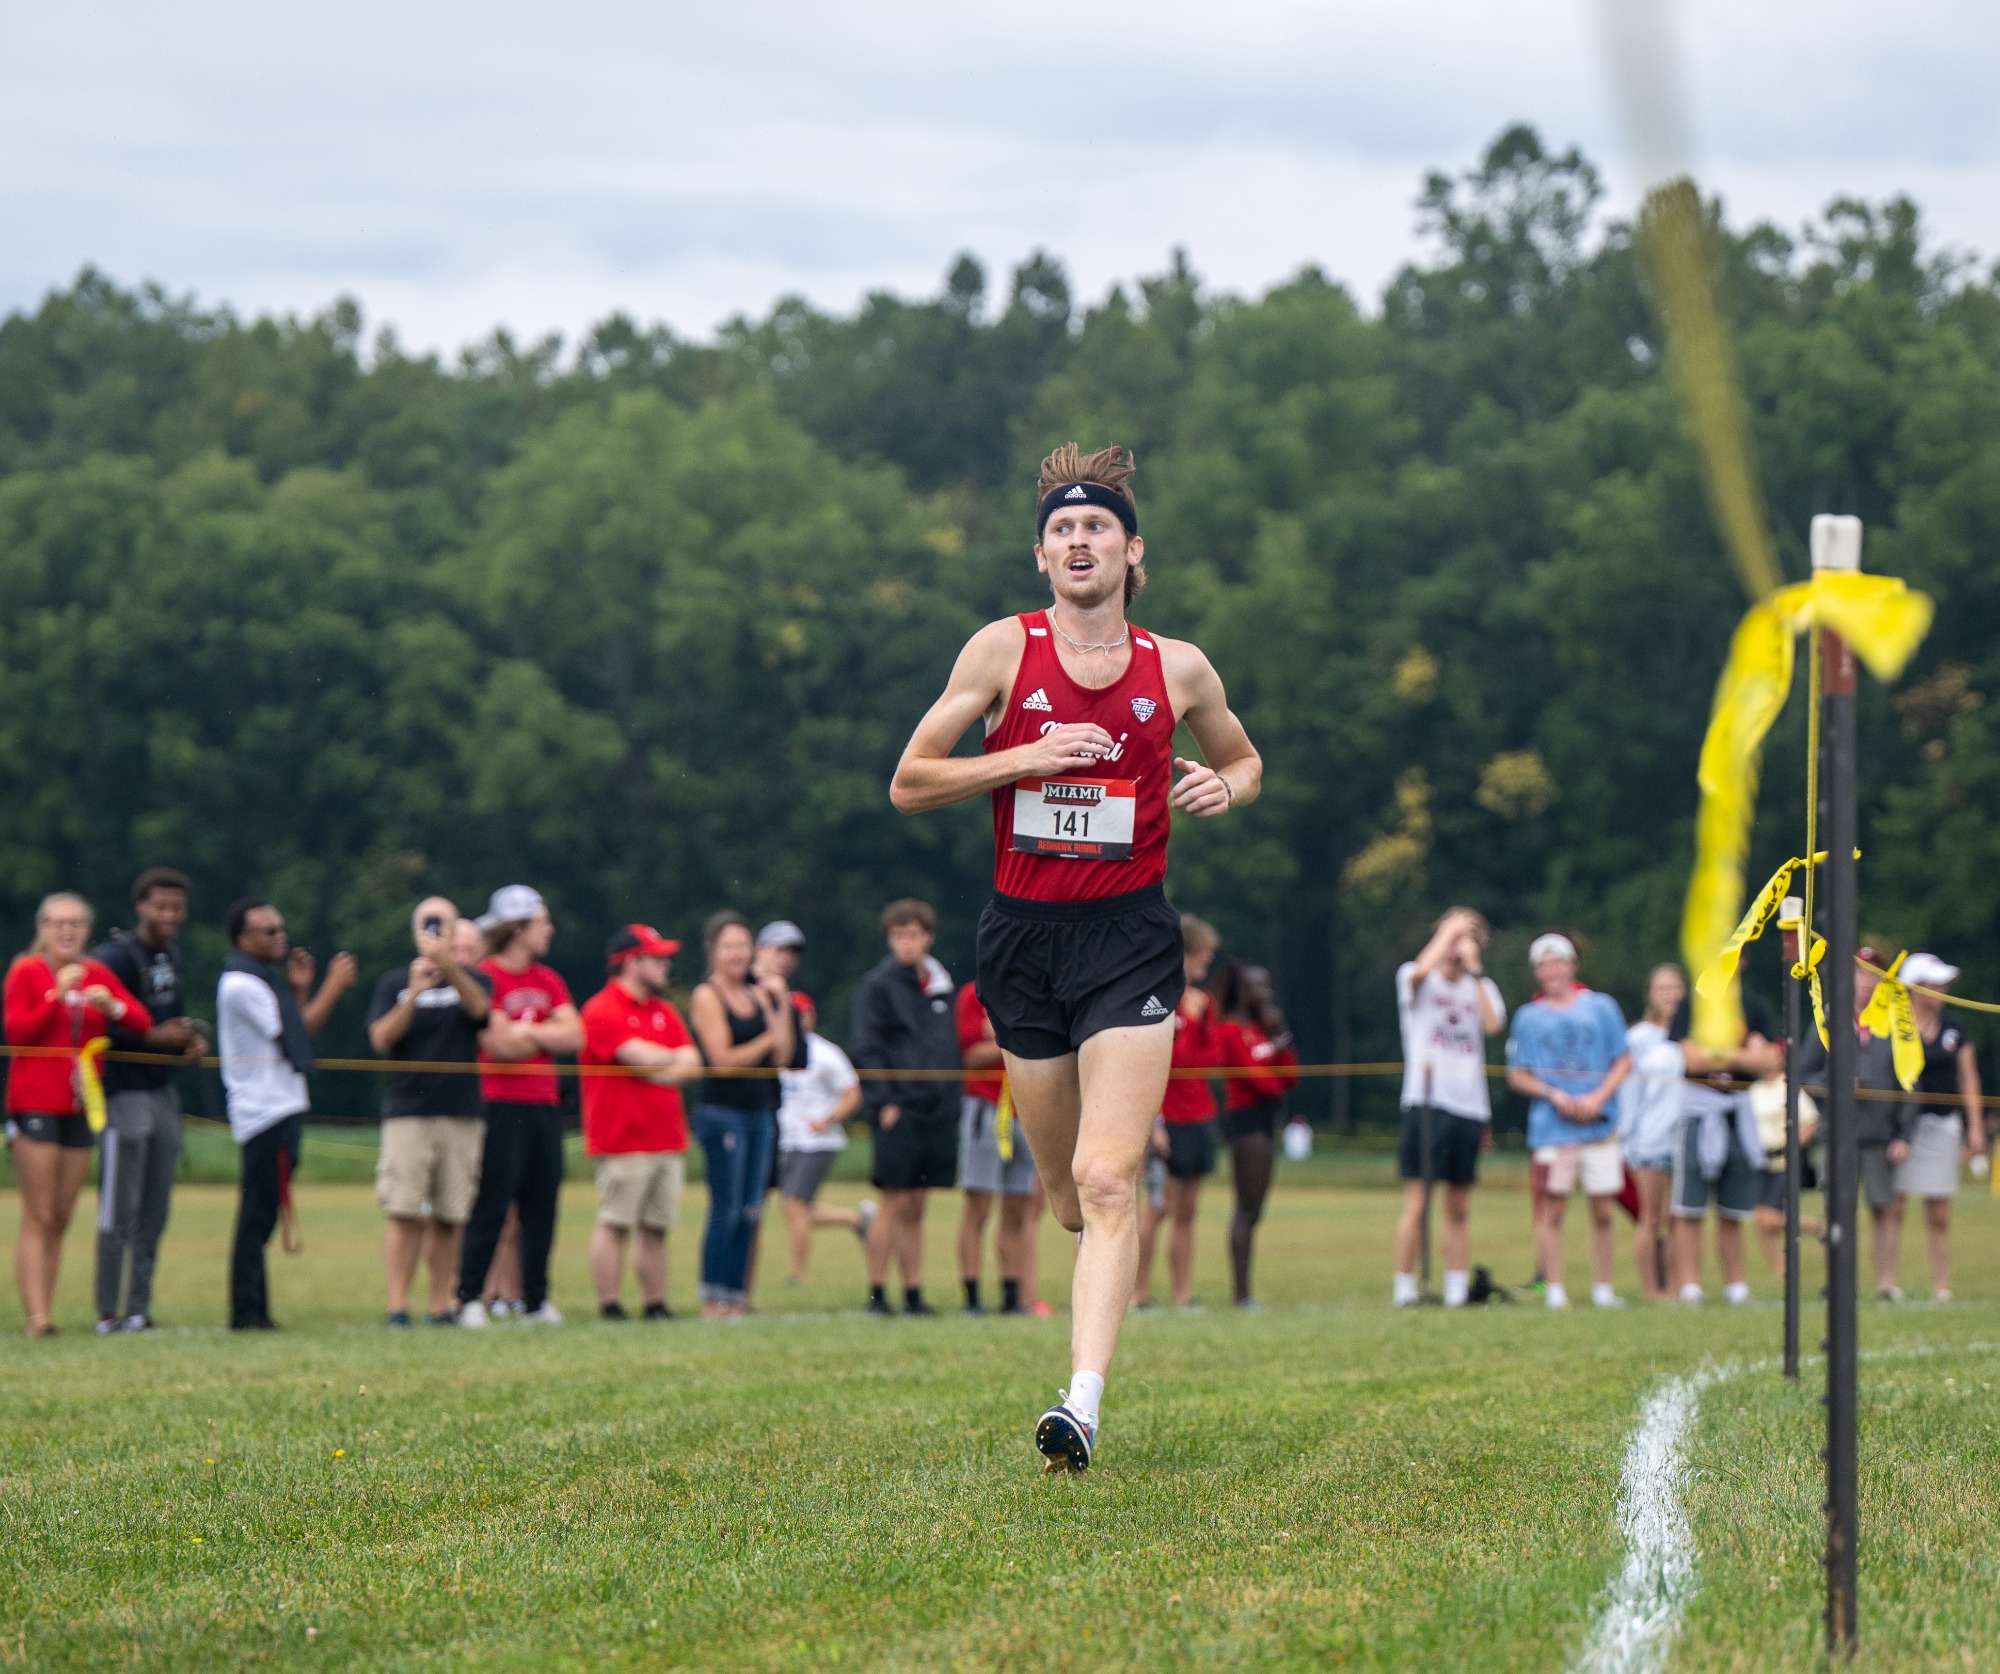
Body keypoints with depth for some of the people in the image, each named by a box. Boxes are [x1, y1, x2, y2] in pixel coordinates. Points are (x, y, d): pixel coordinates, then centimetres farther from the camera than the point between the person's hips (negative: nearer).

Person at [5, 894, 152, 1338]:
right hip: (35, 1105, -5)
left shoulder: (97, 974, 11)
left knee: (61, 1218, 6)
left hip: (79, 1108, 5)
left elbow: (142, 1021, 6)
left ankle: (44, 1311, 8)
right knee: (38, 1217, -10)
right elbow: (16, 1030, -14)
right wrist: (58, 994, -20)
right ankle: (37, 1317, -14)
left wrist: (113, 1006, -14)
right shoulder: (26, 972, -2)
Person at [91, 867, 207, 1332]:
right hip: (124, 1095, -8)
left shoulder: (174, 958, 14)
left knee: (154, 1211, 8)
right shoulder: (115, 958, -12)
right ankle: (112, 1312, -3)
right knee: (120, 1209, -7)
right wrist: (152, 1037, -21)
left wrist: (195, 1038, 2)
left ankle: (138, 1309, 14)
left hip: (163, 1093, 8)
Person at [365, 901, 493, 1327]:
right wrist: (414, 994, -15)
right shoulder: (394, 982, 10)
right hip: (407, 1112, -1)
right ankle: (397, 1307, -8)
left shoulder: (473, 980, 9)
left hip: (463, 1114, 1)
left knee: (449, 1218, 2)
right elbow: (381, 1039, -2)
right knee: (405, 1214, -9)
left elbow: (478, 1006, -14)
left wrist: (447, 966, -30)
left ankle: (442, 1305, 8)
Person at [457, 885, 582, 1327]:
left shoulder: (549, 981, 16)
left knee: (541, 1205, 7)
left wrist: (528, 1032, -8)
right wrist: (550, 1035, 1)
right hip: (500, 1104, -7)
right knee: (492, 1204, -8)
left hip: (545, 1104, 7)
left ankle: (536, 1299, 13)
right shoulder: (485, 977, -6)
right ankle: (469, 1298, -6)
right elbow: (500, 1045, -15)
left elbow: (574, 1036, 5)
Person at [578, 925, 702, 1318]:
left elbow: (691, 1065, 8)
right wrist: (675, 1060, 3)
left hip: (667, 1140, 7)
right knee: (614, 1224, -7)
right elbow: (642, 1057, -16)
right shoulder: (602, 1010, -7)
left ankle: (655, 1306, 10)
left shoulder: (665, 1012, 17)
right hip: (622, 1140, -7)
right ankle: (609, 1307, -6)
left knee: (656, 1227, 7)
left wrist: (657, 1071, -9)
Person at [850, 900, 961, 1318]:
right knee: (895, 1202, -6)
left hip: (937, 1109, 6)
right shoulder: (877, 985, -4)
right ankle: (876, 1294, -1)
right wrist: (884, 1101, -17)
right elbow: (866, 1047, -9)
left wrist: (950, 1096, 12)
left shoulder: (941, 985, 15)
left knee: (915, 1207, 9)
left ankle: (914, 1295, 11)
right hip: (898, 1110, -6)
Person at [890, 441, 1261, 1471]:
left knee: (1106, 1181, -16)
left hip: (1129, 937, -1)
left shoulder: (1178, 669, 4)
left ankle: (1083, 1403, -22)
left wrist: (1224, 787, -1)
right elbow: (908, 784, 1)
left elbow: (1243, 760, 23)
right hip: (1022, 935, 1)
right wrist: (1029, 757, -12)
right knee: (1071, 1198, 9)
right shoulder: (1003, 650, 1)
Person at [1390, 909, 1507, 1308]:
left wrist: (1474, 968, -6)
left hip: (1469, 1106, 4)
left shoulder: (1481, 987, 14)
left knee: (1459, 1208, 7)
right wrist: (1449, 929, -10)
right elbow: (1421, 970, -22)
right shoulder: (1413, 978, 4)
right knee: (1417, 1201, -9)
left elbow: (1493, 1024, -6)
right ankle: (1403, 1289, -6)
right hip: (1427, 1102, -4)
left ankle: (1457, 1290, 10)